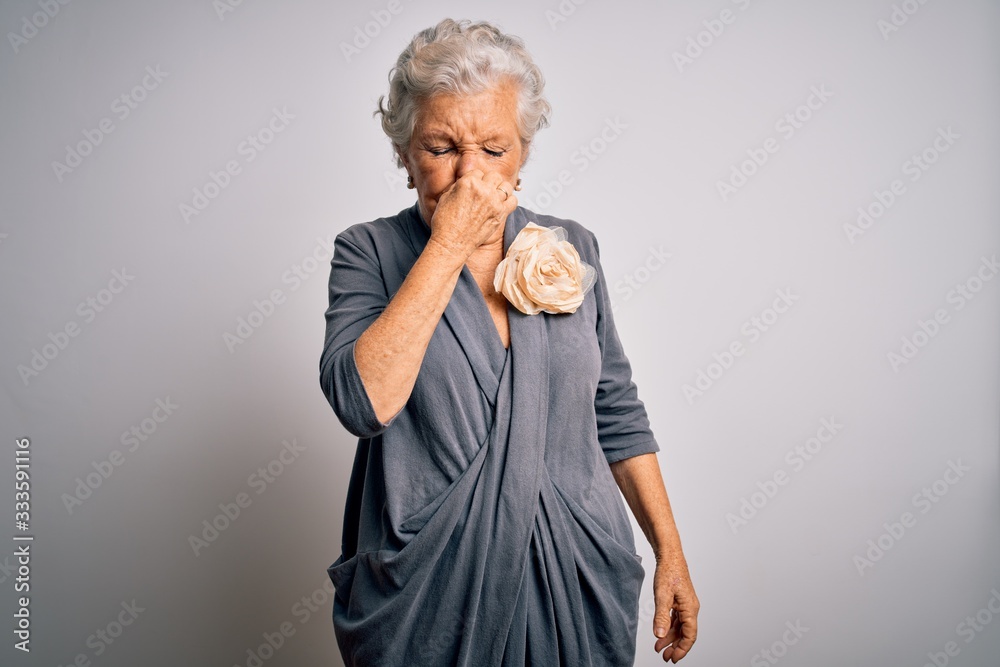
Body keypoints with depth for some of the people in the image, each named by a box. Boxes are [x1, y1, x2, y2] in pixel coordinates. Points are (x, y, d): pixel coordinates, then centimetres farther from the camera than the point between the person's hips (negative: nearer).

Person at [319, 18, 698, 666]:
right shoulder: (368, 253, -7)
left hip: (576, 582, 3)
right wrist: (449, 244, -22)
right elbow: (362, 401, -24)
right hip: (429, 593, -2)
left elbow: (617, 416, 5)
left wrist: (671, 553, 4)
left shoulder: (572, 249, 1)